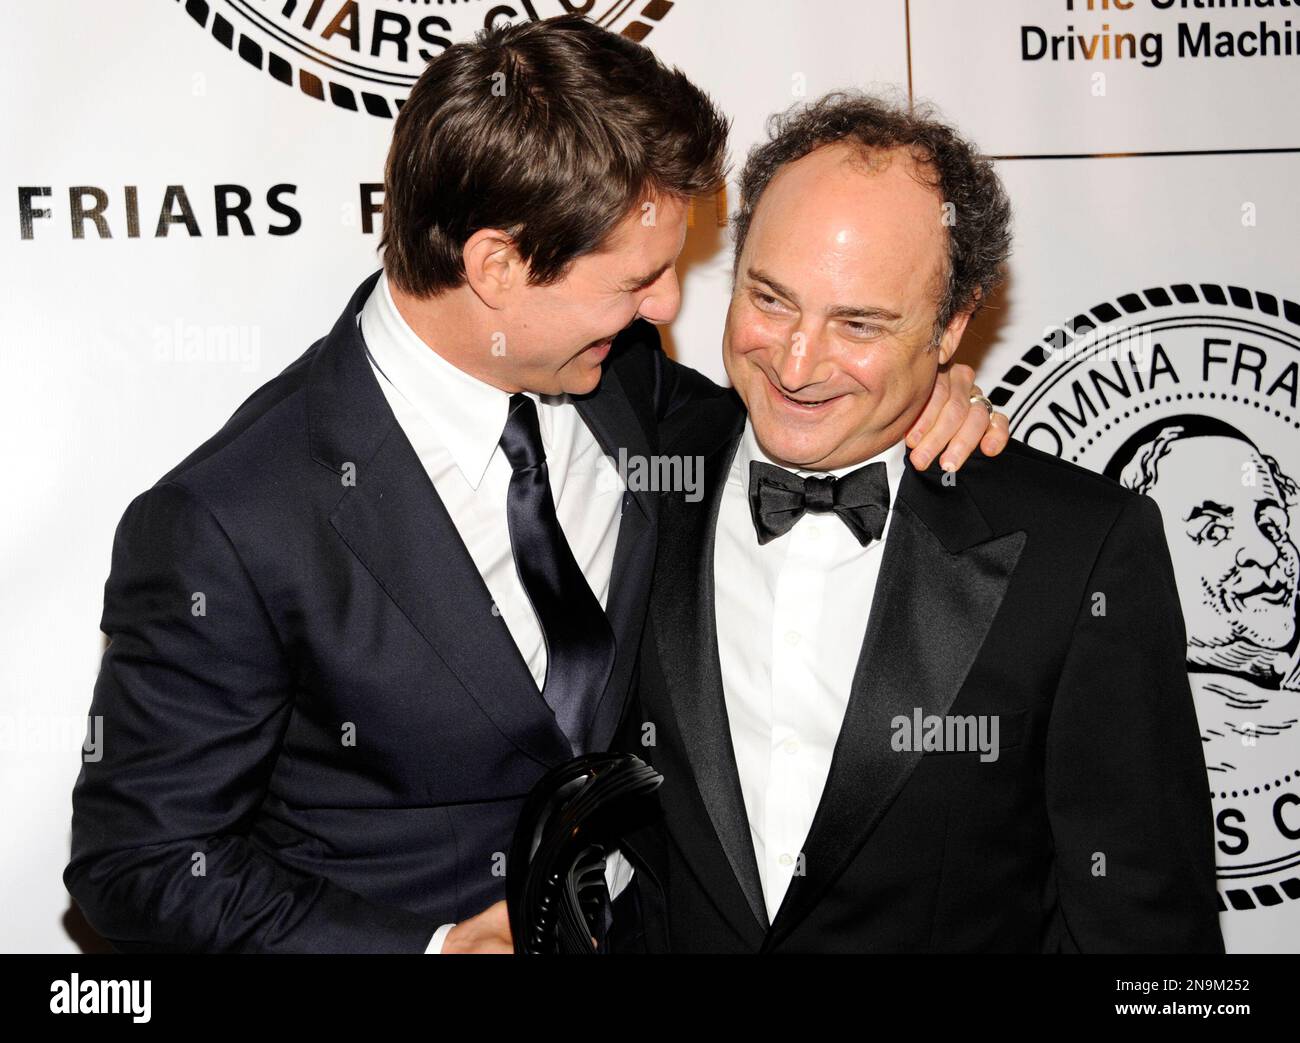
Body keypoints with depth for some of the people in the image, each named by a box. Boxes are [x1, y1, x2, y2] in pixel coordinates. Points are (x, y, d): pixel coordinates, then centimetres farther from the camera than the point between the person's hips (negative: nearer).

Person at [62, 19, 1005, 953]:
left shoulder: (616, 368, -5)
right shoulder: (228, 529, -22)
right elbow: (142, 861, -13)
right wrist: (435, 947, -21)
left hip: (655, 911, 6)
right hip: (416, 932, -5)